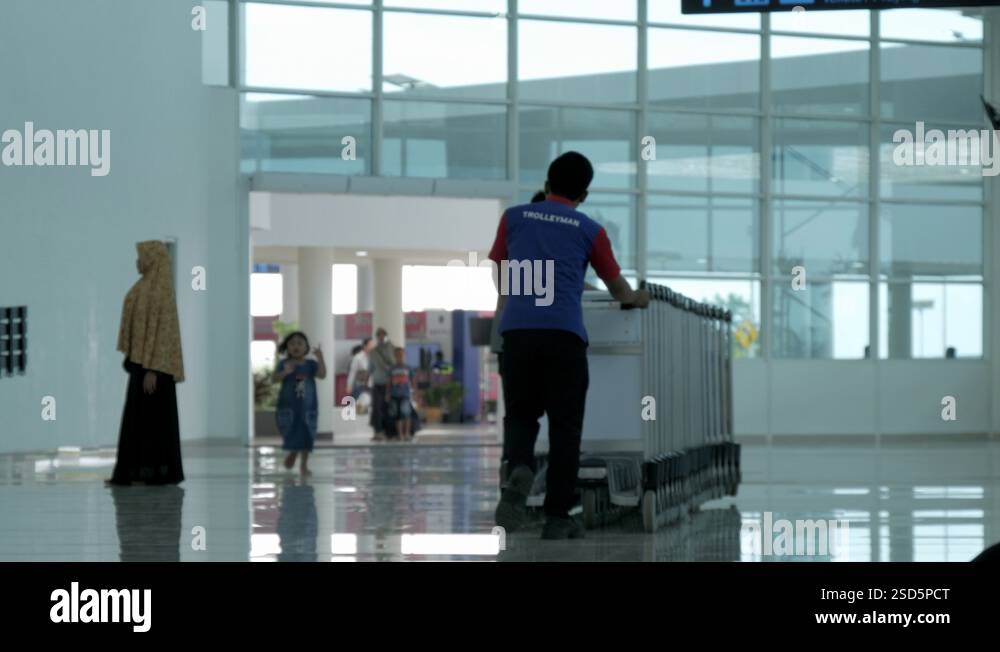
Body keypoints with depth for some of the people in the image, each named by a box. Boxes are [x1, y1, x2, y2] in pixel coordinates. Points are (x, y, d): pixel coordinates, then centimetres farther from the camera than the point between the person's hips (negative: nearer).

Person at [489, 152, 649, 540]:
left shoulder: (514, 217, 15)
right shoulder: (590, 230, 12)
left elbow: (498, 272, 31)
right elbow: (617, 288, 26)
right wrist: (636, 299, 49)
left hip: (517, 329, 1)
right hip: (565, 333, -1)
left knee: (520, 413, 13)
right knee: (565, 425, 7)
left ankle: (519, 468, -19)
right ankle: (557, 518, 5)